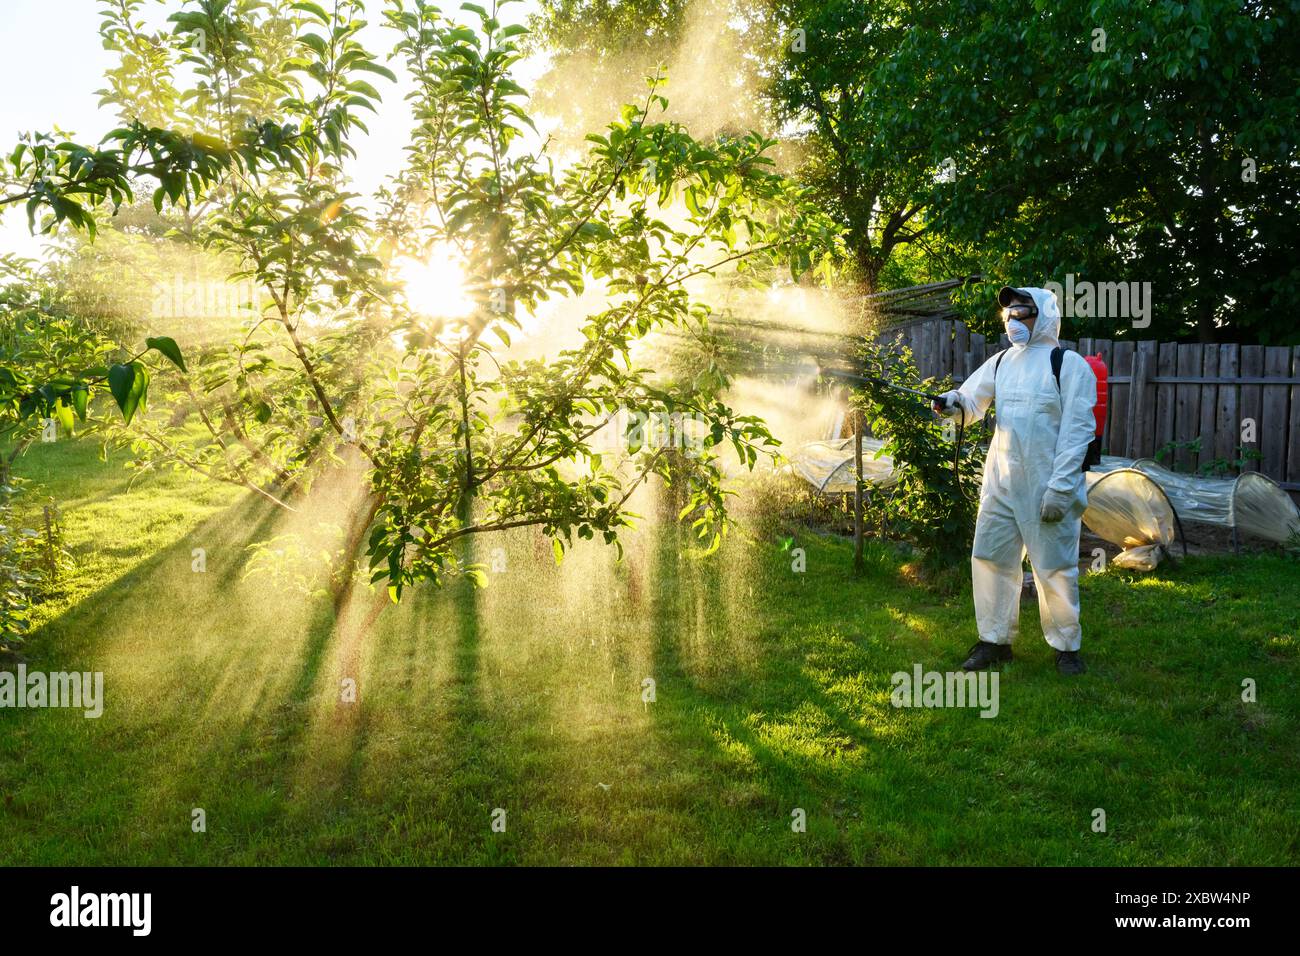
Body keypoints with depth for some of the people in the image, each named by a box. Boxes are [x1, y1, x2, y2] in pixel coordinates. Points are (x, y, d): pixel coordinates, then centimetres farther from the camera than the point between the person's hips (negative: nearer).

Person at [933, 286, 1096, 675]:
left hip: (1048, 487, -5)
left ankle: (1066, 646, 19)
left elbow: (1077, 431, -11)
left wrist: (1059, 488, -17)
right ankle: (995, 640, 22)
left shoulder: (1069, 364, -7)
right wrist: (952, 403, -21)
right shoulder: (1001, 362, 11)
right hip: (1001, 482, 6)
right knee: (990, 558, 8)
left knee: (1055, 567, 2)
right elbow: (971, 400, 5)